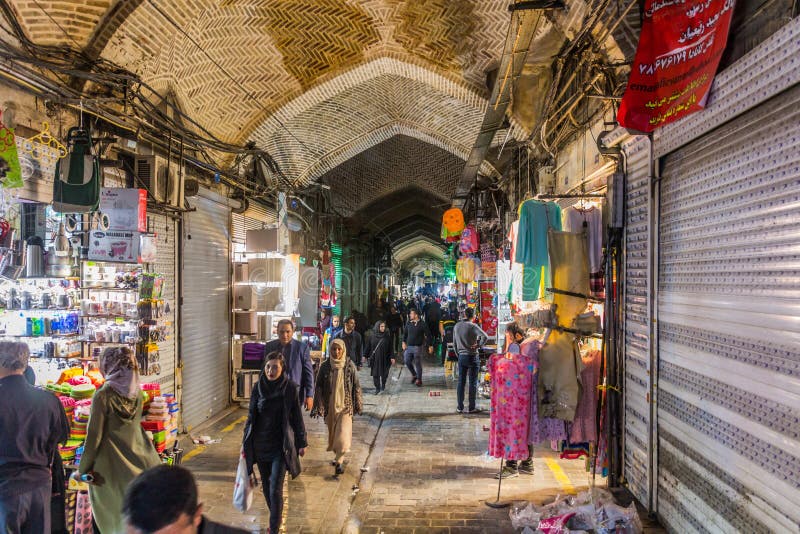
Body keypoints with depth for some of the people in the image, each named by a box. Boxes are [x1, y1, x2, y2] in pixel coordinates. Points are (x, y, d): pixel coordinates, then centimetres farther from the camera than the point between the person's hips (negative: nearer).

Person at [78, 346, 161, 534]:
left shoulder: (103, 395, -16)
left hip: (112, 462, -5)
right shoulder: (136, 392, 0)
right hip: (138, 460, 5)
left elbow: (94, 436, -12)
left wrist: (83, 469, -1)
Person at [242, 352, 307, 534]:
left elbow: (297, 418, -2)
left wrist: (302, 443, 0)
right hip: (260, 445, 4)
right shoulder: (258, 387, -1)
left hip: (281, 446, -3)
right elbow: (251, 416, 8)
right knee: (267, 487, 14)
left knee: (275, 490, -8)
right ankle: (276, 519, 35)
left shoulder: (290, 388, -9)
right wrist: (245, 442, 9)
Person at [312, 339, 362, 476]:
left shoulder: (350, 366, -6)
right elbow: (319, 387, 2)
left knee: (343, 433, -11)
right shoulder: (325, 366, -2)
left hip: (345, 405, -2)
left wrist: (358, 405, 2)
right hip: (330, 405, 2)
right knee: (332, 433, 14)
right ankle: (338, 454, 36)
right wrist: (319, 407, -1)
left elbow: (356, 386, 1)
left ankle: (339, 461, -5)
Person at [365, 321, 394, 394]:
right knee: (375, 374, 0)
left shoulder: (387, 336, -2)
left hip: (385, 358, 0)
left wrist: (392, 357, -6)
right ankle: (377, 388, 11)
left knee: (384, 373, 6)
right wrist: (366, 356, 2)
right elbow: (368, 347, 4)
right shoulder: (373, 337, 0)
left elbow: (391, 347, -1)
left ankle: (383, 385, 32)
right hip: (375, 358, 0)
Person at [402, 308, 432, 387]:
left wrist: (430, 346, -5)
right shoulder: (408, 323, 6)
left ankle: (419, 380, 14)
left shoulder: (422, 324, -8)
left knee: (418, 364, 0)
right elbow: (405, 333, 16)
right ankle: (414, 375, 27)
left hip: (417, 347, -5)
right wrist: (404, 342, 3)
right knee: (407, 362, 3)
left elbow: (428, 335, -4)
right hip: (409, 346, 5)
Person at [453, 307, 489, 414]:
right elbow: (485, 336, -26)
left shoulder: (456, 326, 4)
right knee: (473, 383, 3)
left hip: (461, 356, 5)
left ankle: (460, 407, 13)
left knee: (461, 382, 10)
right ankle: (471, 408, 6)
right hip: (473, 356, -5)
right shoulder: (473, 326, -13)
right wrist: (478, 345, -12)